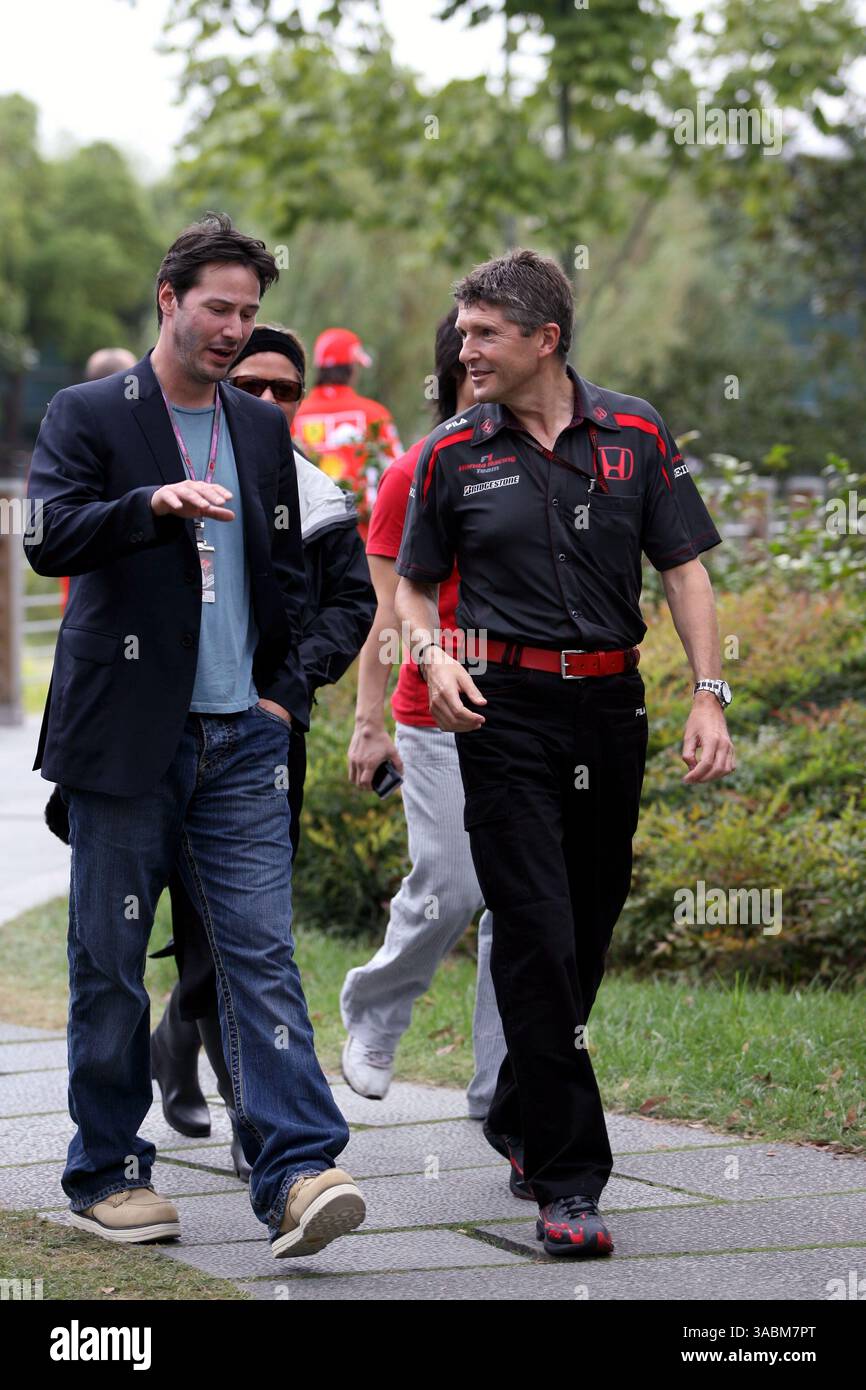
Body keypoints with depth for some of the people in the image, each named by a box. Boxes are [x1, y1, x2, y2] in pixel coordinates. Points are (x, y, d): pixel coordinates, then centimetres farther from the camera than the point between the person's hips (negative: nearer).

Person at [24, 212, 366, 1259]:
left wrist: (285, 691, 10)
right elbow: (49, 539, -15)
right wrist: (153, 503, -30)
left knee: (261, 954, -6)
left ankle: (297, 1173, -14)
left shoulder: (263, 431, 15)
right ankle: (108, 1172, 15)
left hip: (240, 740, 3)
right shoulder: (88, 416, -1)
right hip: (126, 734, -3)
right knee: (110, 962, 4)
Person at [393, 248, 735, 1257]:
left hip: (611, 707, 2)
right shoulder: (453, 454, 2)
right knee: (539, 937, -10)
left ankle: (519, 1117, 33)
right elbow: (414, 581, 11)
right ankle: (568, 1179, -9)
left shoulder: (636, 435, 4)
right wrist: (433, 655, -9)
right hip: (506, 715, -2)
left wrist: (709, 695, -3)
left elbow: (684, 568, 6)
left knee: (589, 934, 11)